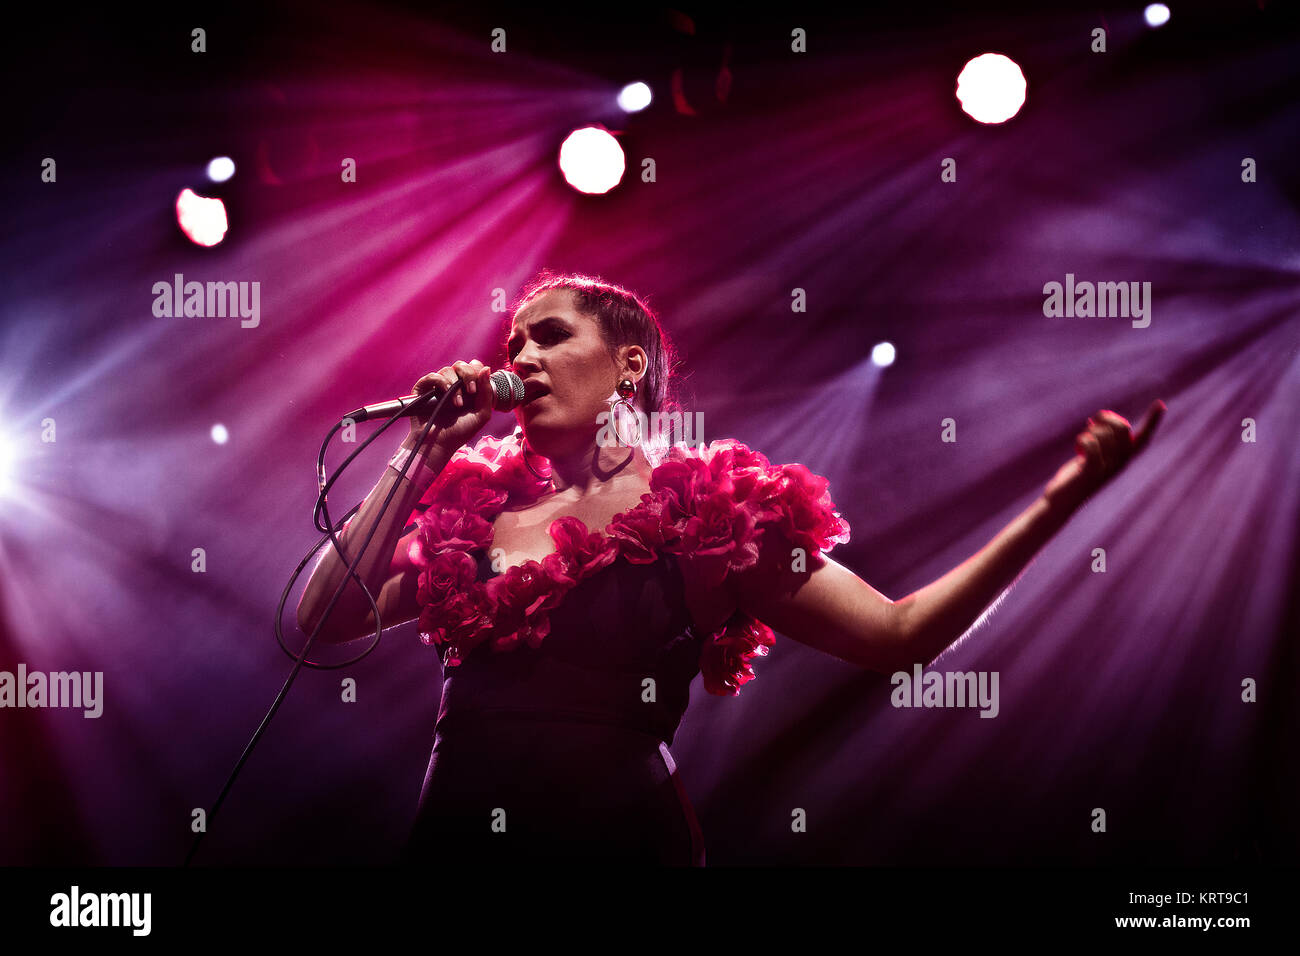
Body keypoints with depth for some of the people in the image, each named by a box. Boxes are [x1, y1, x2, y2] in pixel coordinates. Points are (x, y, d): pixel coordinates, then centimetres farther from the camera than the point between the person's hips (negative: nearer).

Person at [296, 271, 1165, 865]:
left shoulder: (705, 510, -2)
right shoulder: (472, 498, 9)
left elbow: (898, 633, -6)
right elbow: (325, 619, 1)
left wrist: (1055, 505, -16)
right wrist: (422, 453, 0)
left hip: (622, 835, -3)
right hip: (455, 833, 3)